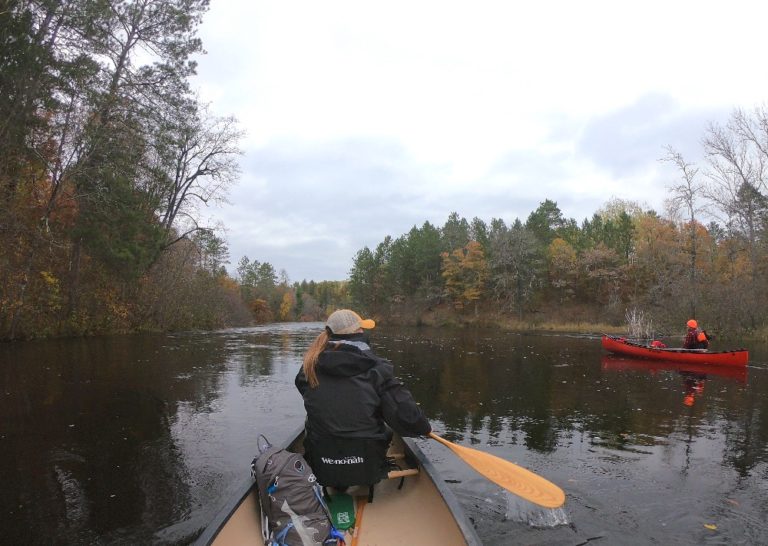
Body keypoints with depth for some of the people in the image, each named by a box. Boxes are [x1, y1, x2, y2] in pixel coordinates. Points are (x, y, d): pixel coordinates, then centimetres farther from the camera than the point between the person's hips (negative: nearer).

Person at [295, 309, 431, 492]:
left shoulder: (310, 367, -6)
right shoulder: (377, 369, -13)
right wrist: (425, 428, 9)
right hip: (368, 468, -2)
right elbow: (405, 414, -12)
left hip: (321, 470, 2)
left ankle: (337, 486, 27)